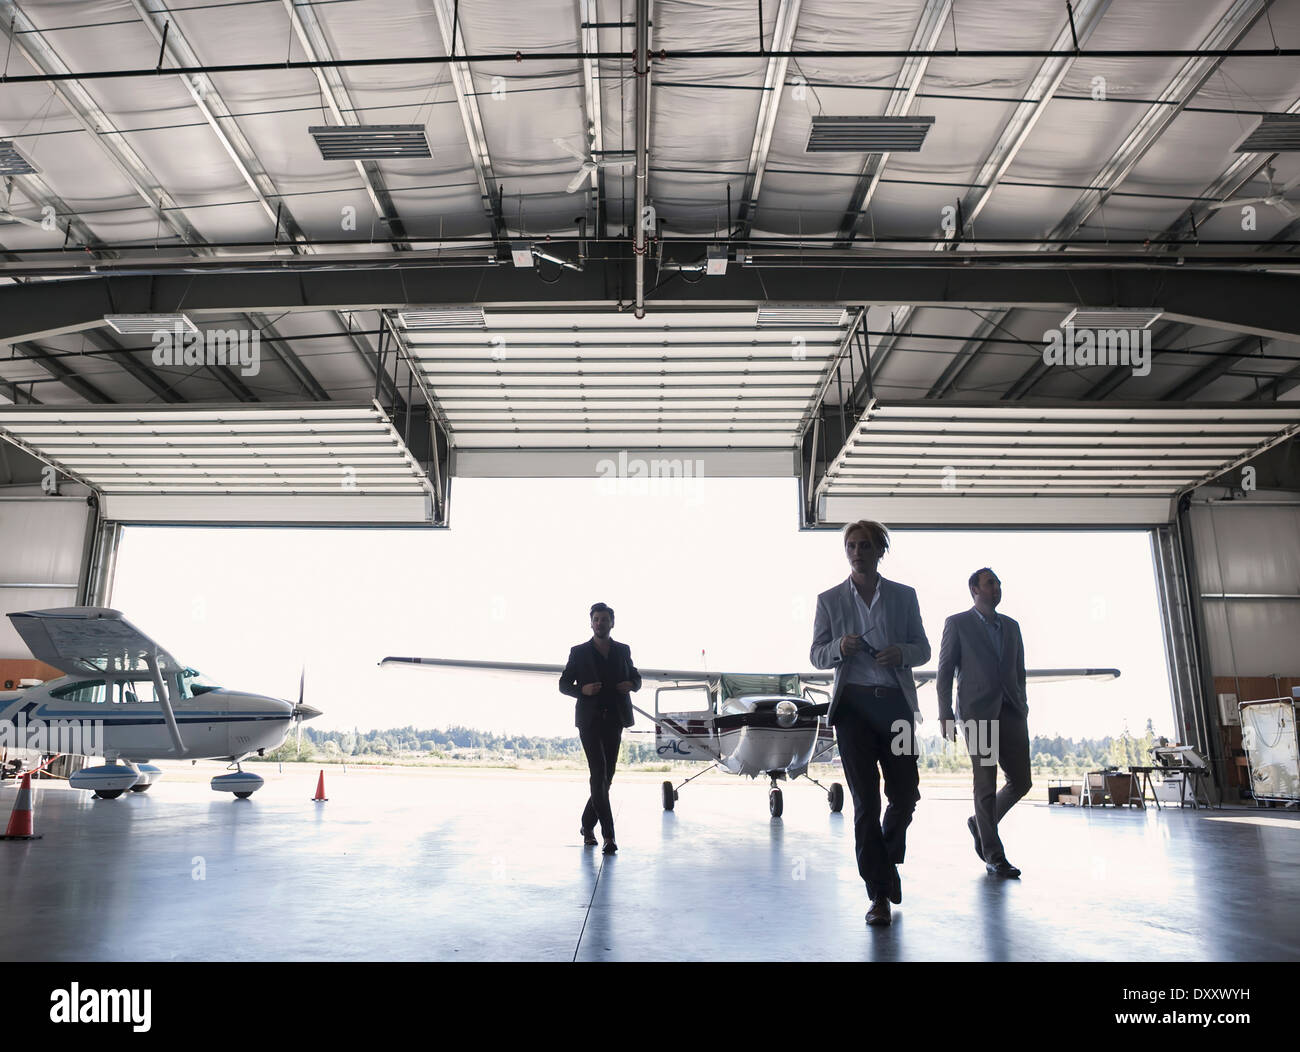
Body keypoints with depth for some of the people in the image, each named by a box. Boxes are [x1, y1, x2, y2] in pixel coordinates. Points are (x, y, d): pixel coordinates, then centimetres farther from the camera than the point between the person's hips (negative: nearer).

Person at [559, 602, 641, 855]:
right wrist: (582, 690, -16)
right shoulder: (579, 652, 2)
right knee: (599, 774, -13)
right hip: (589, 720, -4)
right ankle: (608, 835, -12)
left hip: (614, 720, 4)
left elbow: (636, 678, 19)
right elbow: (564, 684, 4)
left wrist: (631, 685, -5)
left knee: (606, 777, 8)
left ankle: (588, 825, 27)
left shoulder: (623, 651, 10)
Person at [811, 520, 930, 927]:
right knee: (865, 801, 0)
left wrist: (902, 653, -12)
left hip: (896, 702, 2)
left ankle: (887, 860, 36)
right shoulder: (829, 600, 6)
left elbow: (923, 649, 11)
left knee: (905, 794, 6)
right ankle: (879, 895, 9)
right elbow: (817, 655, 7)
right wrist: (840, 647, -15)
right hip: (854, 704, -1)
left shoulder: (904, 596, 9)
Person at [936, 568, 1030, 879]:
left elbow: (1019, 672, 20)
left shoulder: (1011, 626, 18)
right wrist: (945, 714, -6)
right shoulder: (958, 623, 3)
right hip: (978, 713, -5)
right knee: (986, 785, -2)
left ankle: (980, 823, 27)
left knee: (1020, 781, 3)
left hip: (1011, 713, 5)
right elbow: (944, 671, 0)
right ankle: (993, 854, 10)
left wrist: (1023, 709, 12)